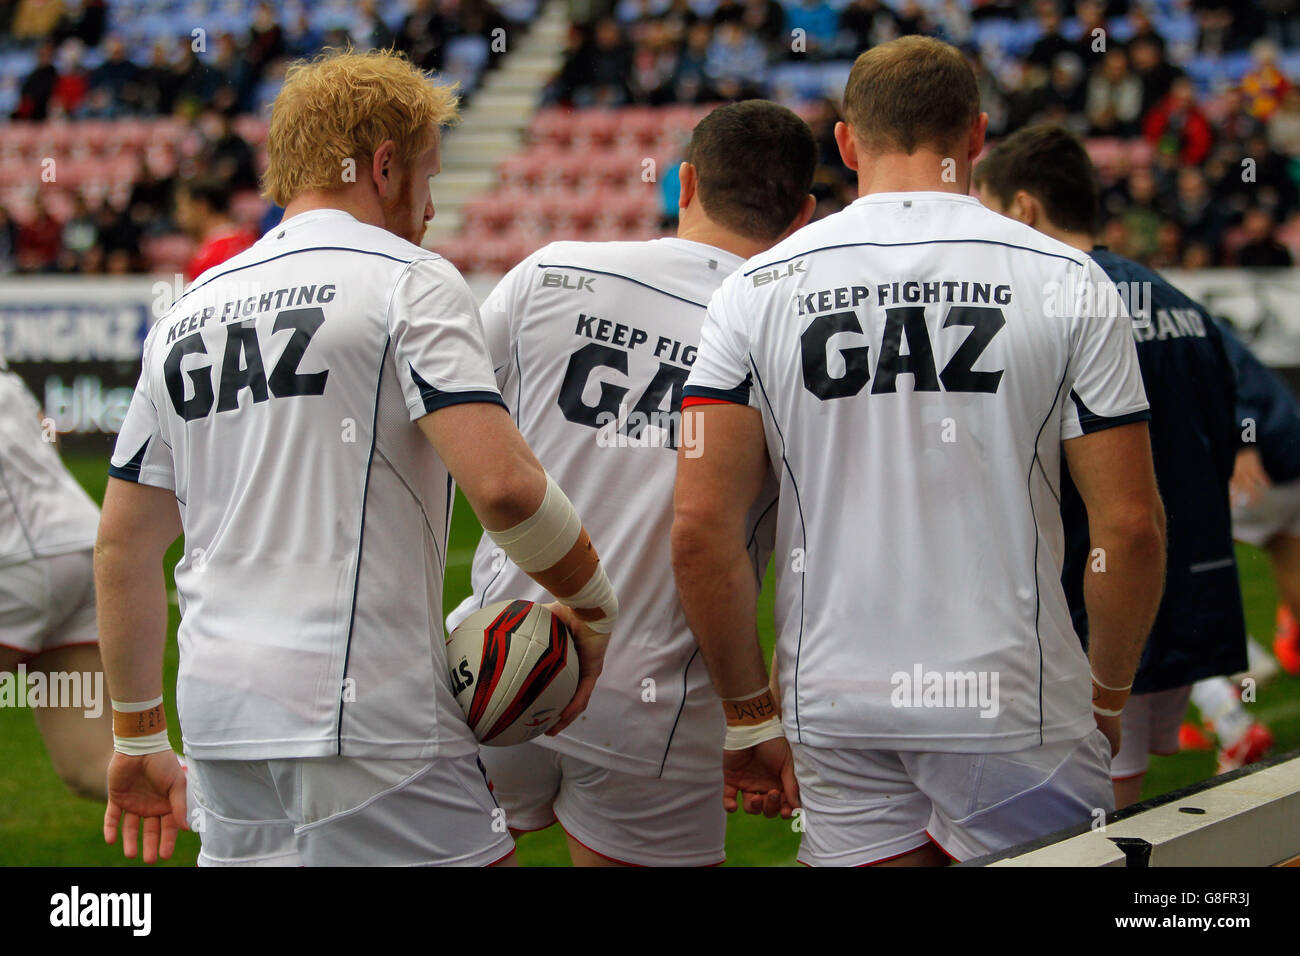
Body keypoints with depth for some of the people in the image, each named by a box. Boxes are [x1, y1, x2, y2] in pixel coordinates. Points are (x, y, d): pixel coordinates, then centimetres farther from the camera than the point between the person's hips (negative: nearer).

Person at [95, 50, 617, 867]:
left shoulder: (186, 314, 15)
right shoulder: (408, 282, -4)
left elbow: (123, 546, 18)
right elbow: (503, 485, -16)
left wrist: (139, 736, 25)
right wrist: (594, 607, 0)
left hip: (218, 716, 7)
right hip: (368, 724, -7)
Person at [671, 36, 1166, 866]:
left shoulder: (759, 289, 1)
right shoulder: (1064, 280, -3)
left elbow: (702, 531, -4)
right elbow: (1131, 526, -5)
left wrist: (751, 712, 6)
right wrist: (1108, 696, 10)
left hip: (832, 705, 2)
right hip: (1015, 705, -2)